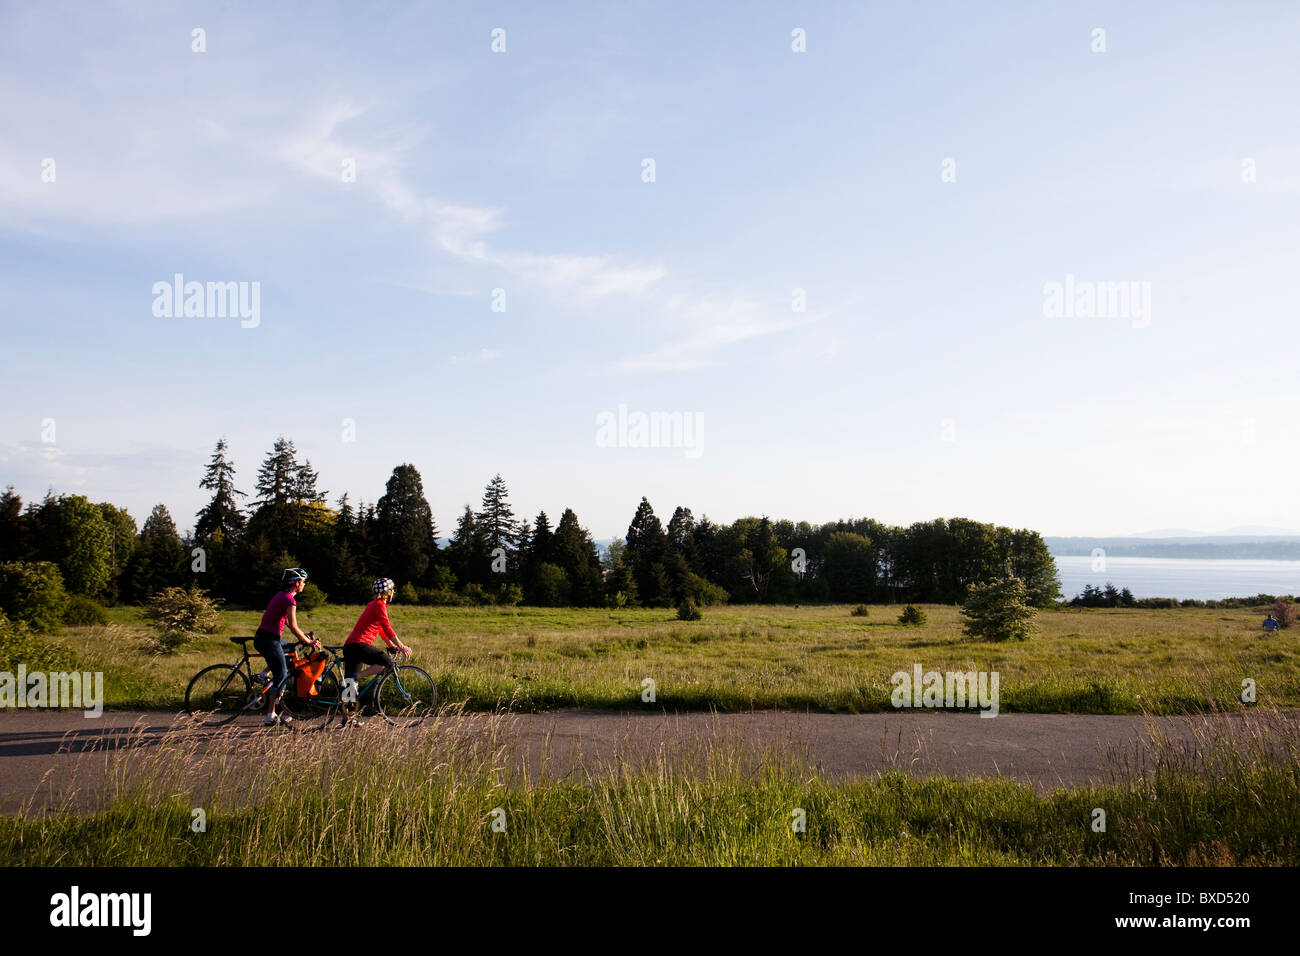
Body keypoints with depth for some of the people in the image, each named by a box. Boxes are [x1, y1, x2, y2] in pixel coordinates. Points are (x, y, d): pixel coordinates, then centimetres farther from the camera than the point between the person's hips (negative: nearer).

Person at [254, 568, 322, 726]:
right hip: (269, 641, -9)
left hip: (261, 638, 9)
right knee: (281, 675, -1)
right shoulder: (289, 600, -15)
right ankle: (271, 716, 3)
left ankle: (266, 673, 19)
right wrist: (309, 641, -4)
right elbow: (293, 627, -14)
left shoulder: (281, 595, 14)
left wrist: (304, 636, 22)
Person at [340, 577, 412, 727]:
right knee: (387, 662, -16)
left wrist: (392, 645, 28)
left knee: (351, 684, 11)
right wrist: (401, 646, -11)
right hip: (359, 645, -10)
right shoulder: (379, 605, -6)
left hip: (349, 646, 10)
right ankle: (355, 678, -19)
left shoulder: (373, 605, 24)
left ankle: (347, 718, 14)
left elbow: (381, 629, 30)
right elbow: (387, 628, -13)